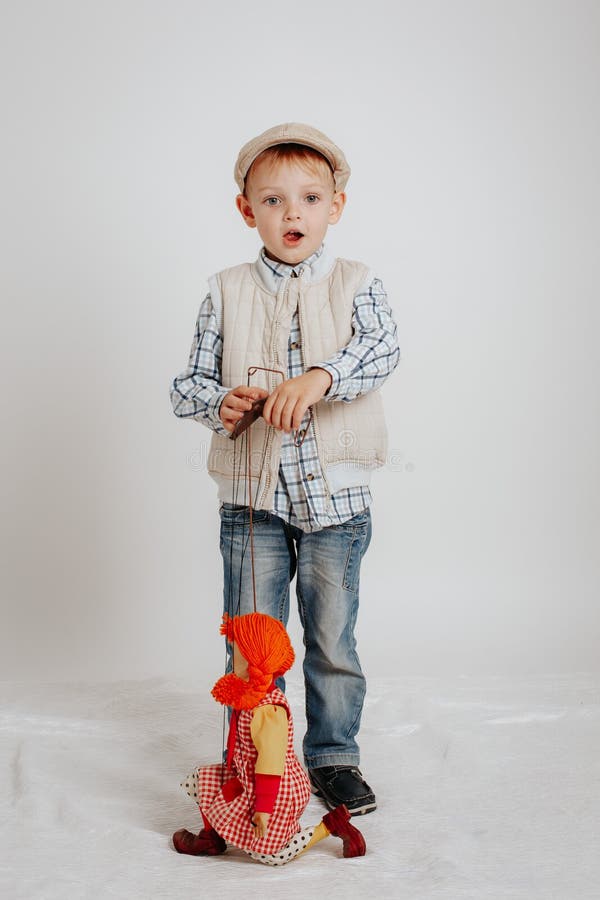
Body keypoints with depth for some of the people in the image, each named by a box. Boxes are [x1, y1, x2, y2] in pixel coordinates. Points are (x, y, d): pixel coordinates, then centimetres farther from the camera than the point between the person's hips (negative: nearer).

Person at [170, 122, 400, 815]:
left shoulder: (356, 284, 2)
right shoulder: (227, 293, 5)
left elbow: (382, 349, -17)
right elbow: (188, 383, 4)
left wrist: (319, 377, -35)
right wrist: (220, 404, -19)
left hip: (335, 497, 0)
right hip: (253, 498, 1)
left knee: (333, 640, 11)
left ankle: (334, 758, 28)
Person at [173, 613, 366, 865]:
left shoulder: (267, 709, -29)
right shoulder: (248, 696, -1)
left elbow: (271, 760, -29)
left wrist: (263, 808, -27)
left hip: (277, 794, -9)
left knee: (269, 854, -1)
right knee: (199, 779, 9)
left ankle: (330, 825, 6)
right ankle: (212, 837, 23)